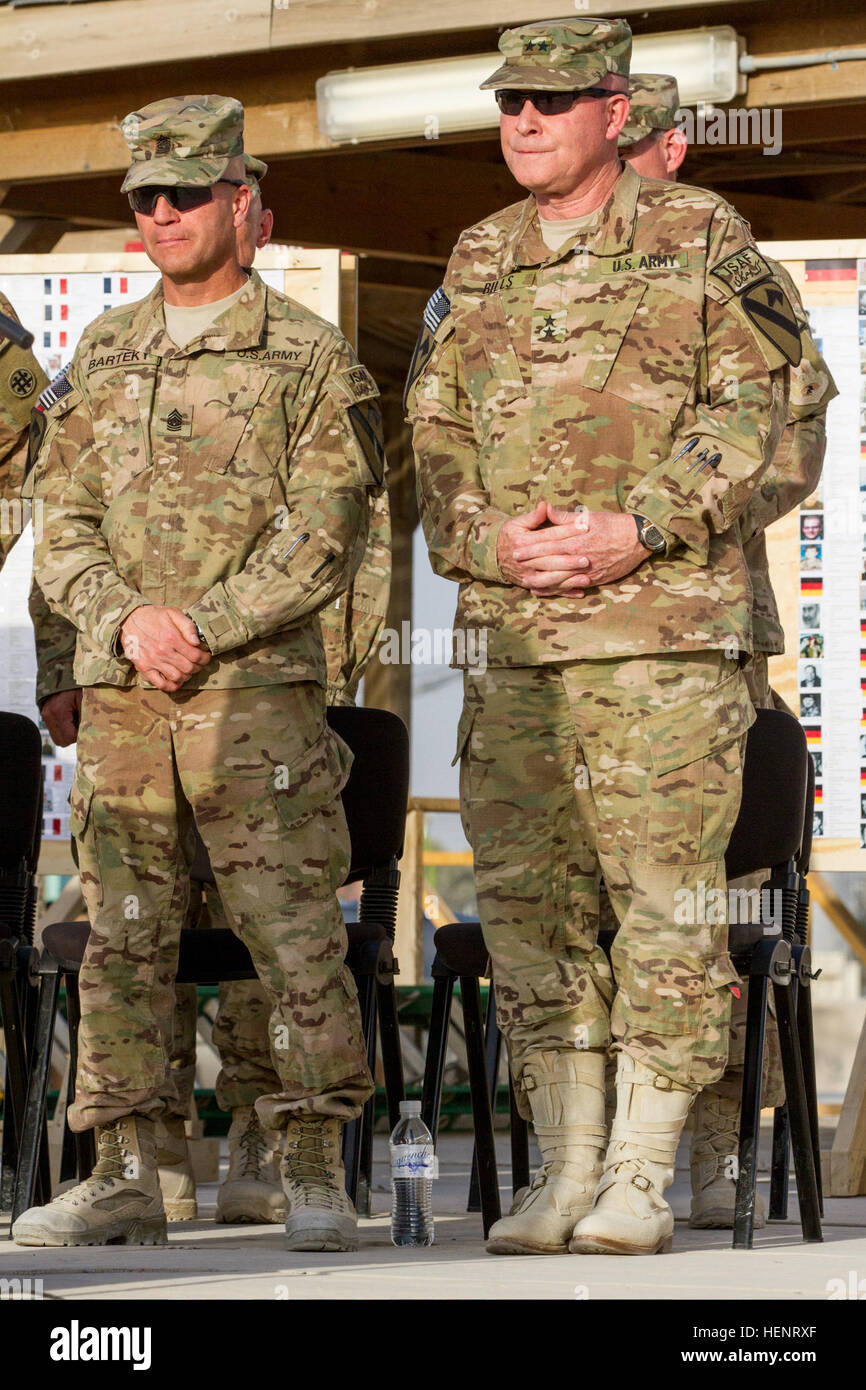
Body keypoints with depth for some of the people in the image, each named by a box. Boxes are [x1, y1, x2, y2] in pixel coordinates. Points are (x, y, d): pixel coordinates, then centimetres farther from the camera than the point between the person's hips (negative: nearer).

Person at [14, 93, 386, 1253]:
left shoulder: (309, 356, 1)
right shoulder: (103, 353, 16)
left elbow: (325, 533, -6)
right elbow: (62, 519, 12)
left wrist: (203, 624, -14)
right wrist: (126, 620, -6)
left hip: (258, 687, -5)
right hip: (120, 691, 5)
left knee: (294, 932, -7)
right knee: (123, 938, 4)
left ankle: (316, 1179, -5)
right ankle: (125, 1179, 7)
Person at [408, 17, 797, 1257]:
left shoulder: (700, 241, 3)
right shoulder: (477, 266, 16)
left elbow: (750, 409, -2)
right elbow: (434, 437, 15)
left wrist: (634, 527, -13)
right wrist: (490, 540, -5)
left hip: (664, 619, -4)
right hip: (510, 632, 5)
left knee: (665, 892, -5)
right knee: (528, 899, 4)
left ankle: (642, 1173, 0)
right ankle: (562, 1168, 10)